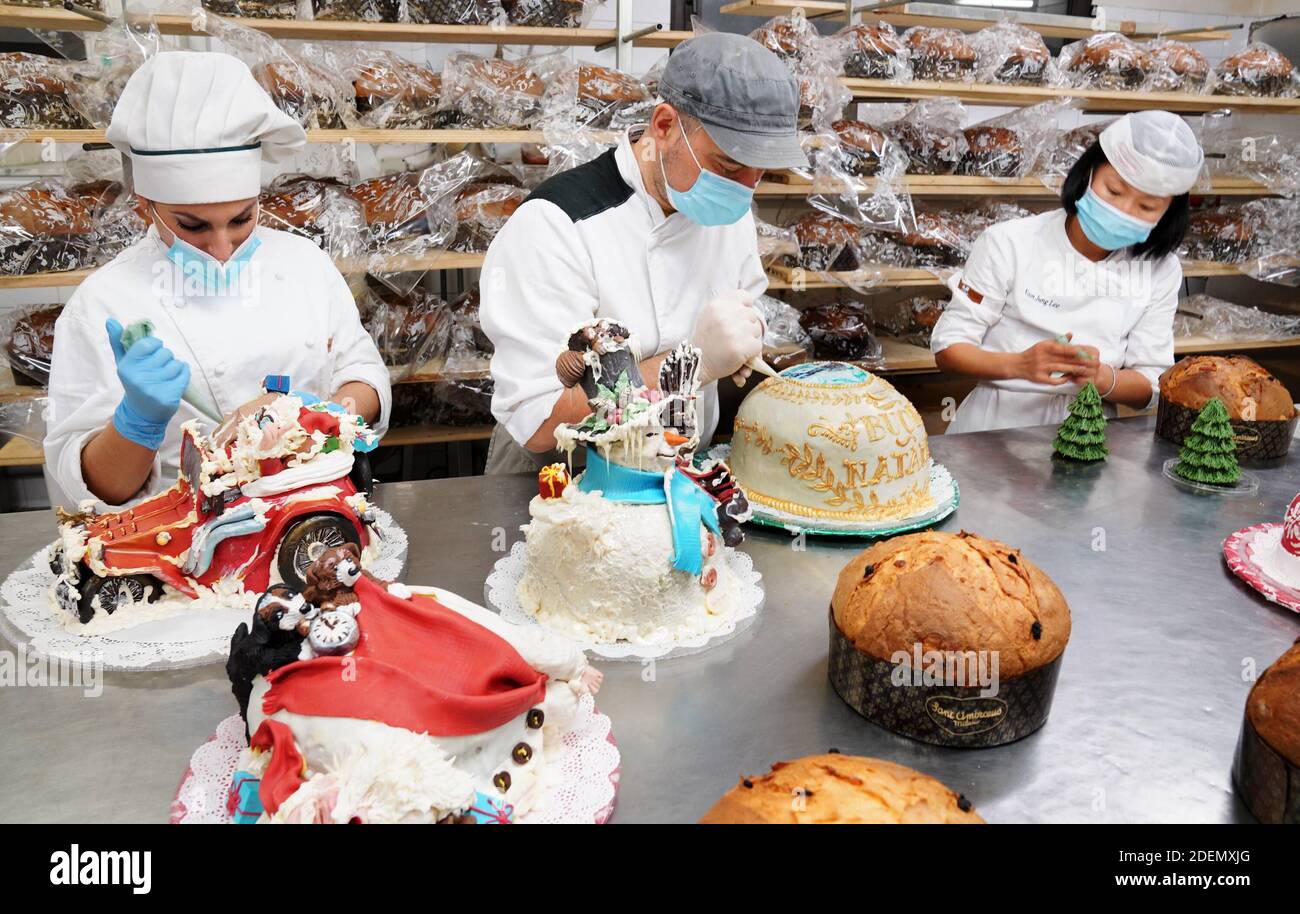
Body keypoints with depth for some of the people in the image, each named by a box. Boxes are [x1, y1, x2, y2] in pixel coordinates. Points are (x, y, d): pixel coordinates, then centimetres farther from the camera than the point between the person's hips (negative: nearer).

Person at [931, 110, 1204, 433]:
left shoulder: (1161, 271, 2)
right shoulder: (1009, 244, -7)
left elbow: (1150, 387, 3)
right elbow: (948, 345, -6)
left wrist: (1100, 376, -19)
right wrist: (1019, 365, -24)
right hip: (998, 425, -3)